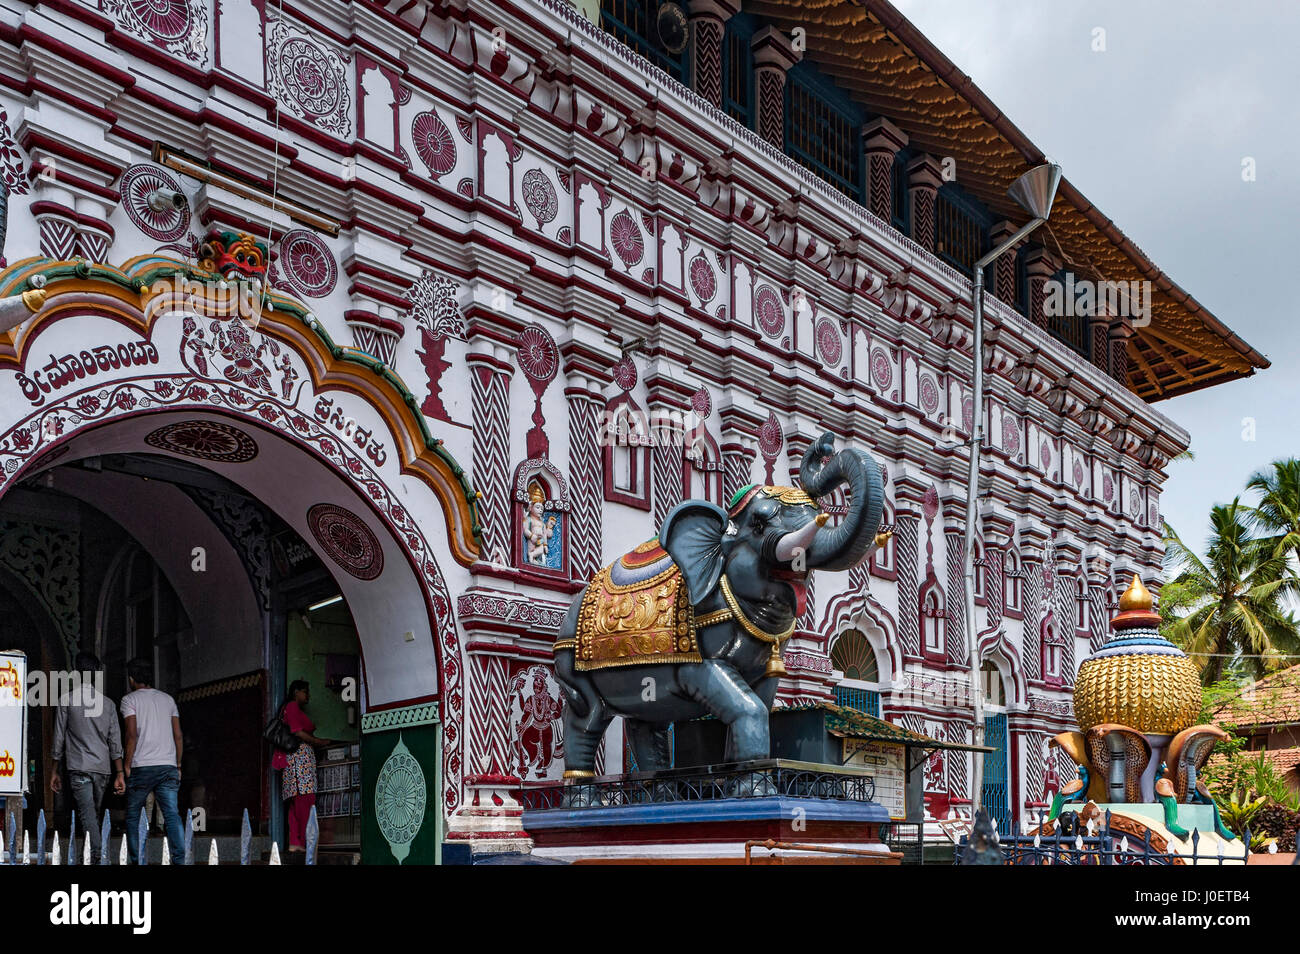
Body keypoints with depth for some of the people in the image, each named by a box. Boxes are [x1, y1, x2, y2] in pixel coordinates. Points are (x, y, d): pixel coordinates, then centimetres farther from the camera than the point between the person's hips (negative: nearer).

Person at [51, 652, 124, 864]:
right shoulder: (108, 704, 10)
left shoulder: (67, 699, 1)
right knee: (93, 816, 14)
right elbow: (115, 742, 6)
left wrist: (55, 771, 10)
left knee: (87, 816, -11)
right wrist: (120, 774, 6)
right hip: (102, 769, 4)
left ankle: (96, 860, -25)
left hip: (79, 768, -4)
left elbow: (59, 738, 2)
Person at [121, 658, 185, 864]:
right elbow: (178, 735, 11)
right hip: (168, 765, 3)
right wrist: (178, 766, 15)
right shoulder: (167, 699, 16)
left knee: (133, 816, 12)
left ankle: (136, 861, 12)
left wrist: (127, 764, -3)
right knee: (172, 815, -6)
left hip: (142, 767, -3)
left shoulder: (130, 699, 3)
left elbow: (132, 734, -9)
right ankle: (179, 860, -19)